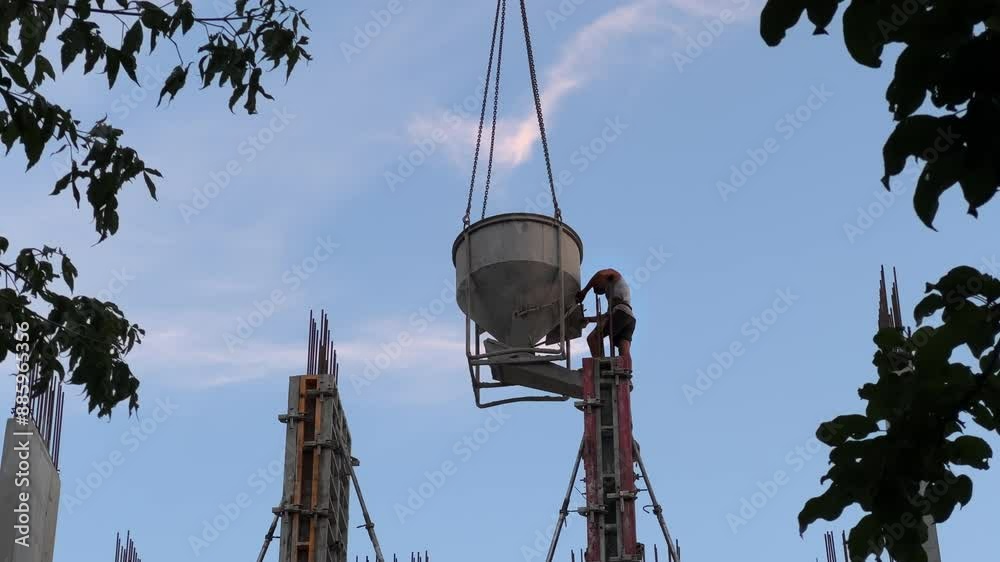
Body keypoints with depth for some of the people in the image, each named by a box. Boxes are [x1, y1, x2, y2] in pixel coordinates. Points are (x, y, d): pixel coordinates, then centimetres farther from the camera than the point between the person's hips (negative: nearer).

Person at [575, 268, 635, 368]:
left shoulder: (614, 276, 21)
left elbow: (600, 274, -2)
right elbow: (608, 316, 36)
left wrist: (584, 291, 4)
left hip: (621, 313, -8)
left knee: (593, 338, -8)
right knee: (625, 352, -13)